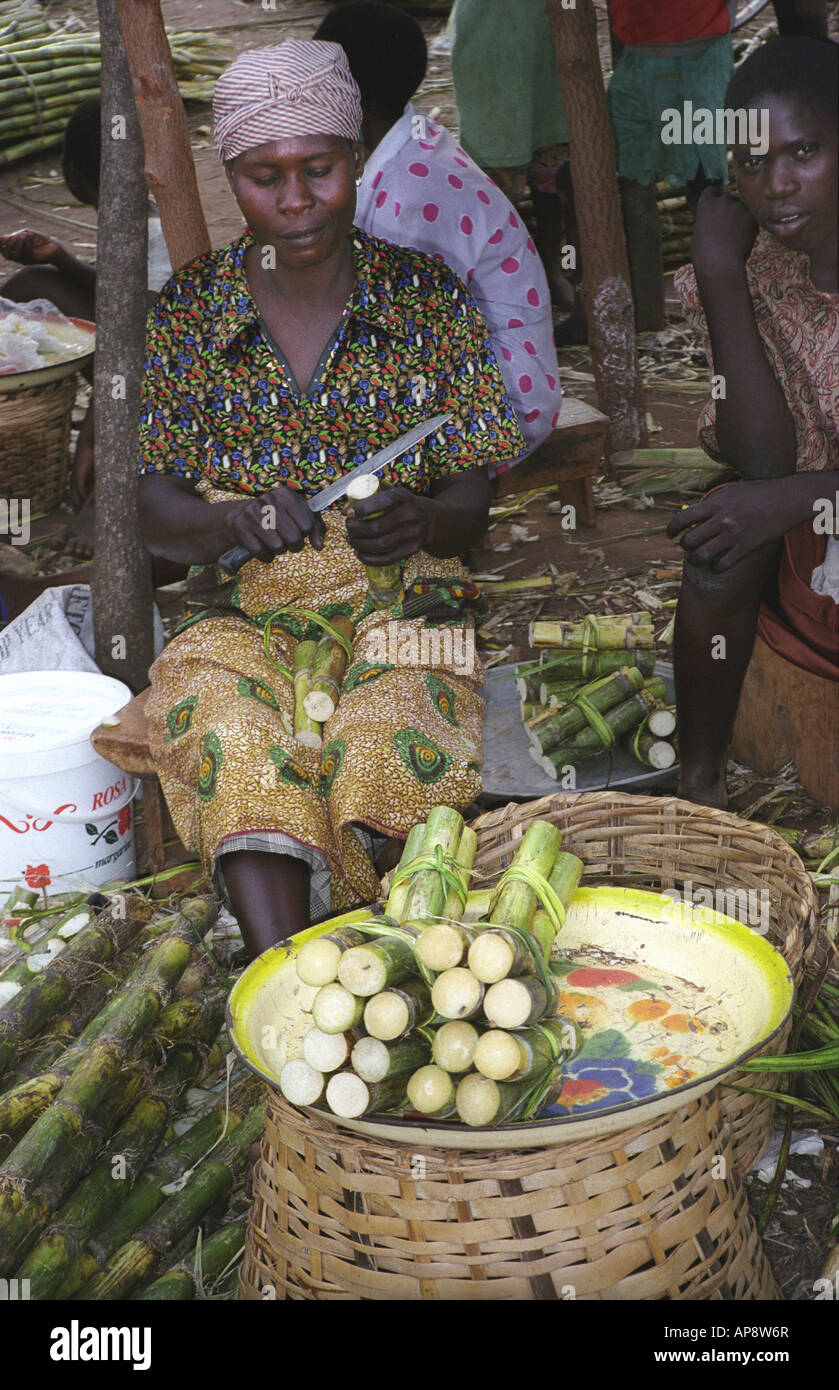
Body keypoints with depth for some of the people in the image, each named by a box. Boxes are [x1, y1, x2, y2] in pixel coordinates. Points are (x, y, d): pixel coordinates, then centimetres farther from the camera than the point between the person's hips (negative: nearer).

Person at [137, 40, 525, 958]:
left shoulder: (429, 297, 2)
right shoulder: (191, 308, 4)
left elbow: (468, 504, 2)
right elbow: (156, 511, 3)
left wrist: (419, 520, -23)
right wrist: (231, 520, -20)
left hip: (397, 598, 0)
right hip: (244, 610, 1)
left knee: (393, 741, -34)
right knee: (232, 740, -33)